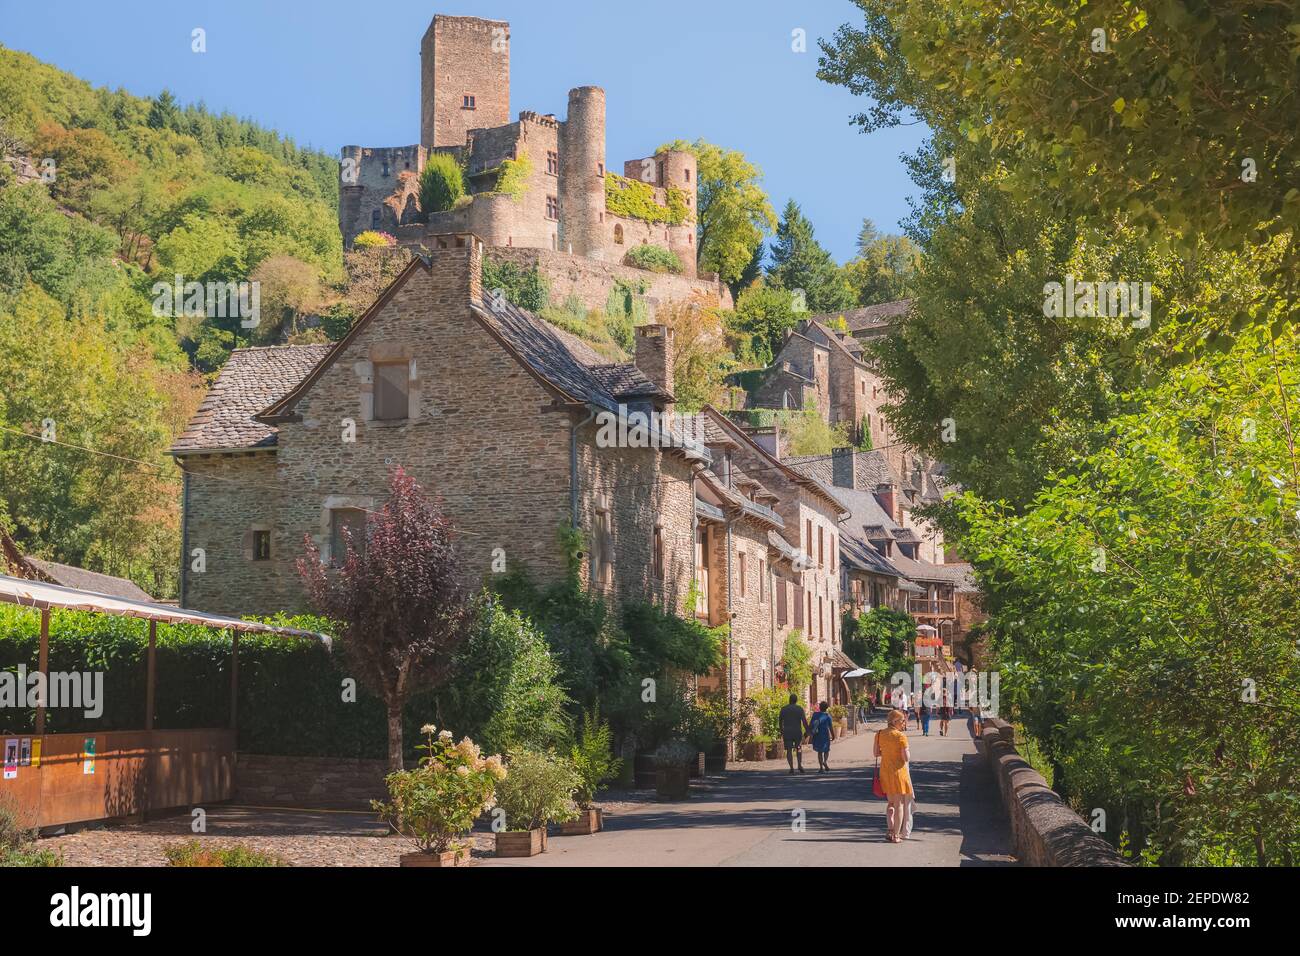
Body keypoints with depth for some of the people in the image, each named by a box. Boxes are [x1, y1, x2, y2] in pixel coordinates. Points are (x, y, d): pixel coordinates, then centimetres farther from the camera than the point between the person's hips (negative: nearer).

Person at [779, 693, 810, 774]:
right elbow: (804, 721, -11)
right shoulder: (799, 709, -3)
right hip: (797, 732, 0)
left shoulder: (783, 709, 2)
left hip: (787, 733, 1)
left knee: (789, 750, 4)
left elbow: (781, 721, 10)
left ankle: (791, 768, -5)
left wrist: (781, 732, 22)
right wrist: (807, 731, -5)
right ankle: (800, 765, 2)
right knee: (799, 748, 17)